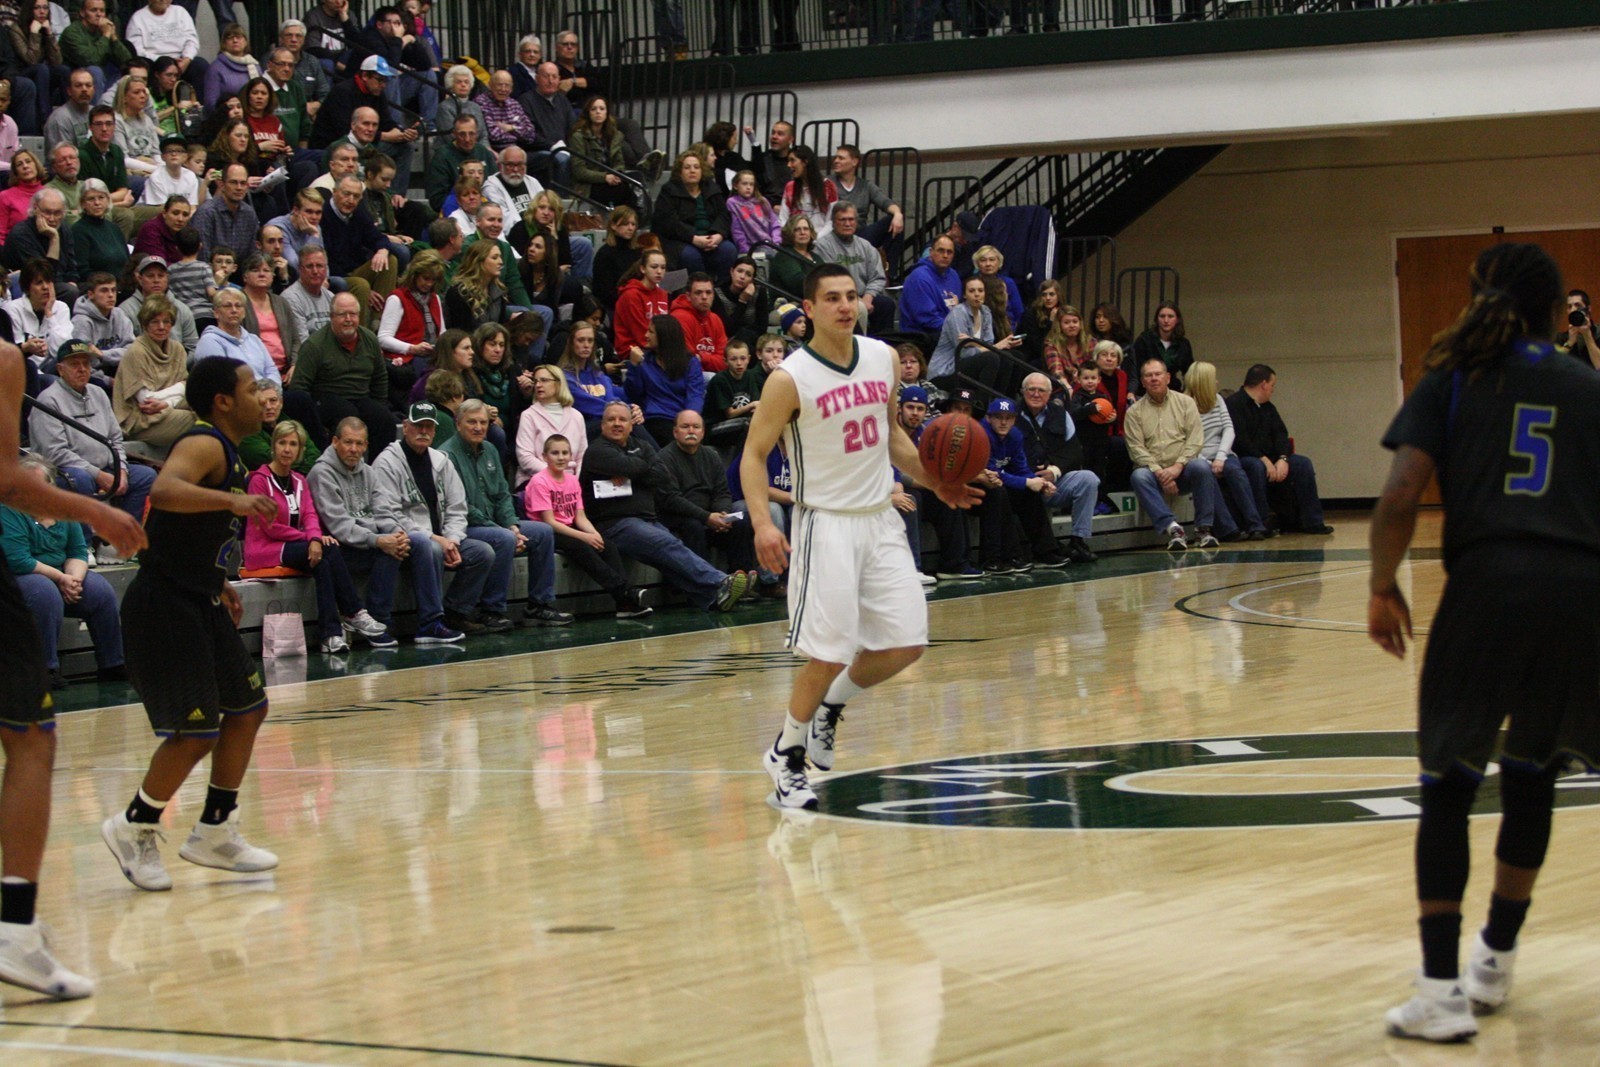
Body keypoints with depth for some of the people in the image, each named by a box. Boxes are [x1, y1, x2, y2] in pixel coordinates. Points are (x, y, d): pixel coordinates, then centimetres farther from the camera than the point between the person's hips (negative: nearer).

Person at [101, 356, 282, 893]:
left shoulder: (227, 454, 14)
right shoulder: (203, 445, -17)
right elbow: (164, 491, -39)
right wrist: (231, 500, -49)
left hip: (199, 602, 11)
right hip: (163, 604, -11)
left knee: (248, 708, 15)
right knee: (196, 731, -11)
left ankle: (214, 834, 24)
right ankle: (134, 828, 8)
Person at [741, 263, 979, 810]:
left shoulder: (883, 359, 5)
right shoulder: (790, 379, -12)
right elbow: (753, 456, -9)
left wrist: (933, 482, 9)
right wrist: (762, 523, -23)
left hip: (881, 520, 6)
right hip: (827, 524, -6)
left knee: (906, 645, 2)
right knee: (829, 654, -11)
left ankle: (828, 708, 26)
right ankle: (785, 756, 8)